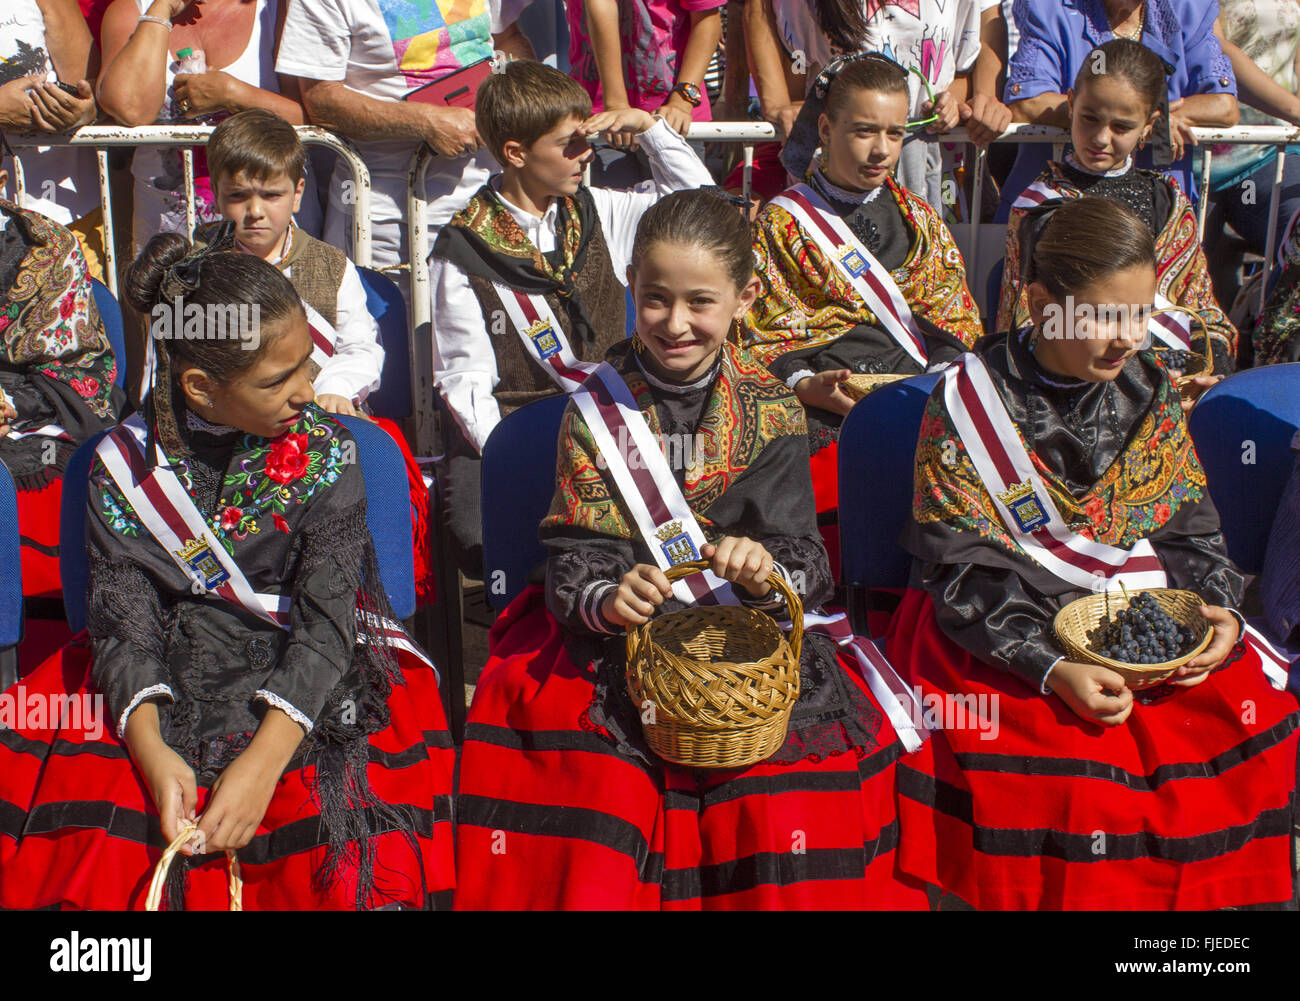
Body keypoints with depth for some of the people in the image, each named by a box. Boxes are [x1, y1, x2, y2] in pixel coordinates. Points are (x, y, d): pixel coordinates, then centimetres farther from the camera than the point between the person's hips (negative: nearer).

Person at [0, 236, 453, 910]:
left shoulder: (325, 454, -5)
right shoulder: (125, 463, -1)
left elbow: (327, 619, -12)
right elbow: (124, 618, -4)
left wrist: (264, 761, -25)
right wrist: (151, 751, -22)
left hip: (300, 682, -2)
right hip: (167, 680, 2)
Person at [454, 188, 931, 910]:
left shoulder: (771, 412, 2)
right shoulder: (596, 407, 2)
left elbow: (802, 562, -3)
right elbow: (576, 557, -4)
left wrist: (765, 573, -26)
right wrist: (607, 599, -26)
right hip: (615, 636, 0)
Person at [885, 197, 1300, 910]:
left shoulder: (1148, 389, 8)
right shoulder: (971, 400, -7)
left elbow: (1191, 529, 12)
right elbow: (960, 567, -11)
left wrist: (1218, 611, -8)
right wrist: (1049, 666, -22)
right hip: (1002, 630, -5)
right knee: (1074, 758, -28)